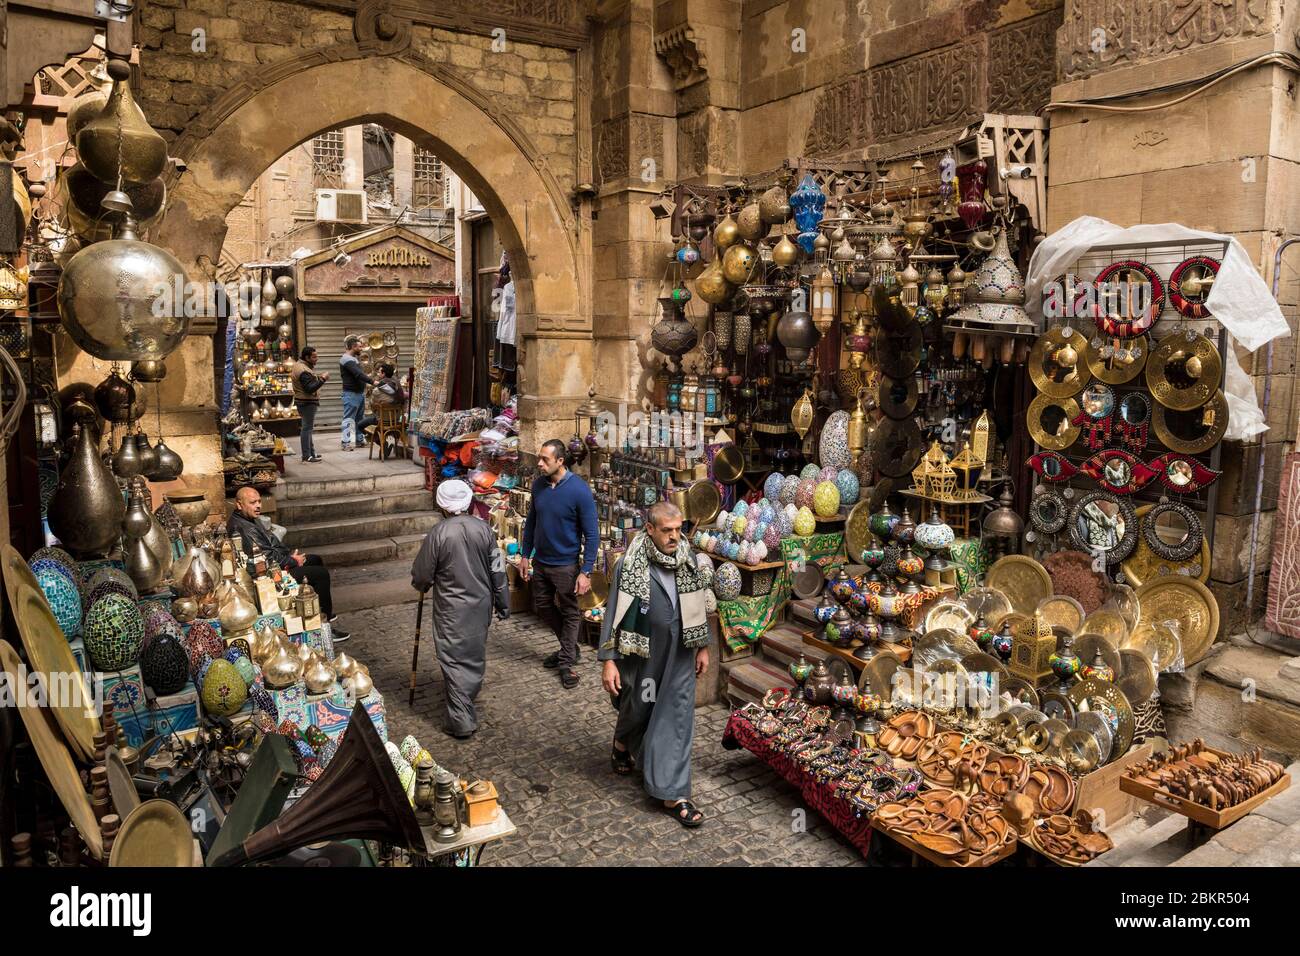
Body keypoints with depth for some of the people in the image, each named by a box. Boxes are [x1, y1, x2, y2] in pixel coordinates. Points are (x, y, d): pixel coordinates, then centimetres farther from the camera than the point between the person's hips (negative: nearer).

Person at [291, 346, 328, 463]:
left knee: (308, 427, 17)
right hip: (307, 402, -11)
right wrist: (322, 379, -26)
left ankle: (311, 452, 25)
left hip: (304, 402, 11)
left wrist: (318, 376, 4)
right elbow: (310, 388, -27)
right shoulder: (304, 371, -21)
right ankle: (307, 456, -5)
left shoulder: (299, 365, 12)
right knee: (307, 428, -7)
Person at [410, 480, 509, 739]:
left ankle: (461, 722, 3)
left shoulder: (438, 533, -17)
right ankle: (470, 695, 44)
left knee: (454, 661, 2)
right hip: (481, 603, 5)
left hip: (451, 608, -4)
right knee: (476, 654, 22)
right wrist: (503, 603, 12)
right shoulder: (483, 528, -6)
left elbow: (421, 575, -8)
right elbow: (497, 569, 0)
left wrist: (422, 586, 16)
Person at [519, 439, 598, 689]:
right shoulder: (538, 485, -4)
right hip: (540, 561, 6)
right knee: (543, 607, 19)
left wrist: (586, 572, -20)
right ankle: (570, 646, 39)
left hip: (566, 564, -6)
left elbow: (591, 534, -17)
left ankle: (567, 663, 24)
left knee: (570, 613, 9)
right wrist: (525, 555, 10)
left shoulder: (579, 490, -21)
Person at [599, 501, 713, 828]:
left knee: (677, 717, 2)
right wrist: (609, 661, -13)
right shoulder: (630, 565, -16)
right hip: (641, 654, -2)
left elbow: (699, 607, 8)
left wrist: (703, 647, 12)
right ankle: (623, 743, 51)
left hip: (679, 654, 3)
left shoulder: (692, 561, -5)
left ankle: (673, 794, 10)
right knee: (636, 709, 17)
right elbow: (614, 614, -12)